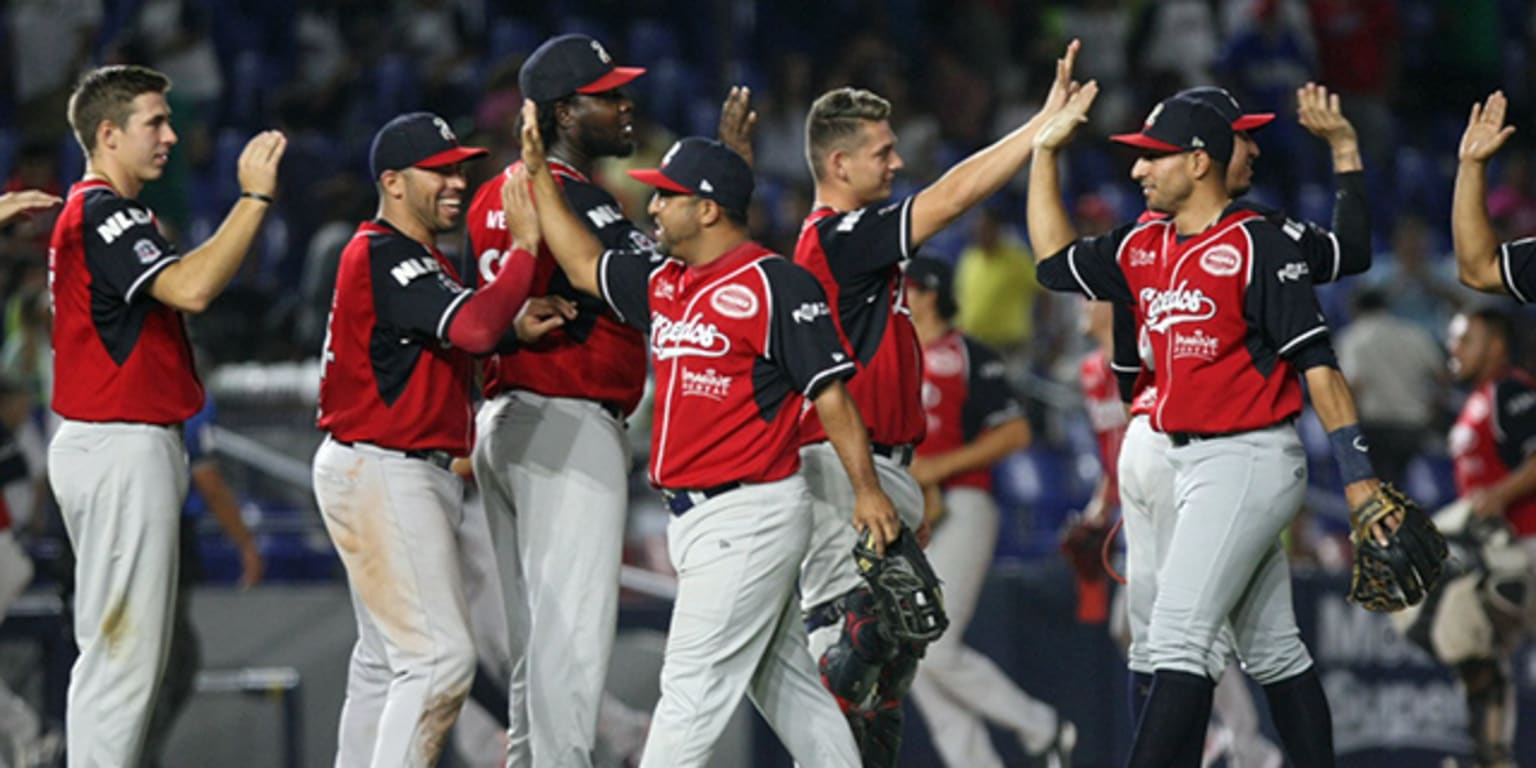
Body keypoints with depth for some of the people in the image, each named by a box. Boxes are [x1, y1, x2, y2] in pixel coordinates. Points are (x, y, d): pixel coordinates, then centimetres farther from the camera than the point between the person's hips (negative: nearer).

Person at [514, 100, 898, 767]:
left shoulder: (777, 285, -12)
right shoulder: (664, 281, 13)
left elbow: (829, 392, -14)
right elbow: (585, 266, 25)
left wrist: (866, 490, -18)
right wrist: (538, 173, 19)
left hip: (750, 514, -9)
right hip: (694, 515, 9)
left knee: (693, 684, -10)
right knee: (784, 685, 12)